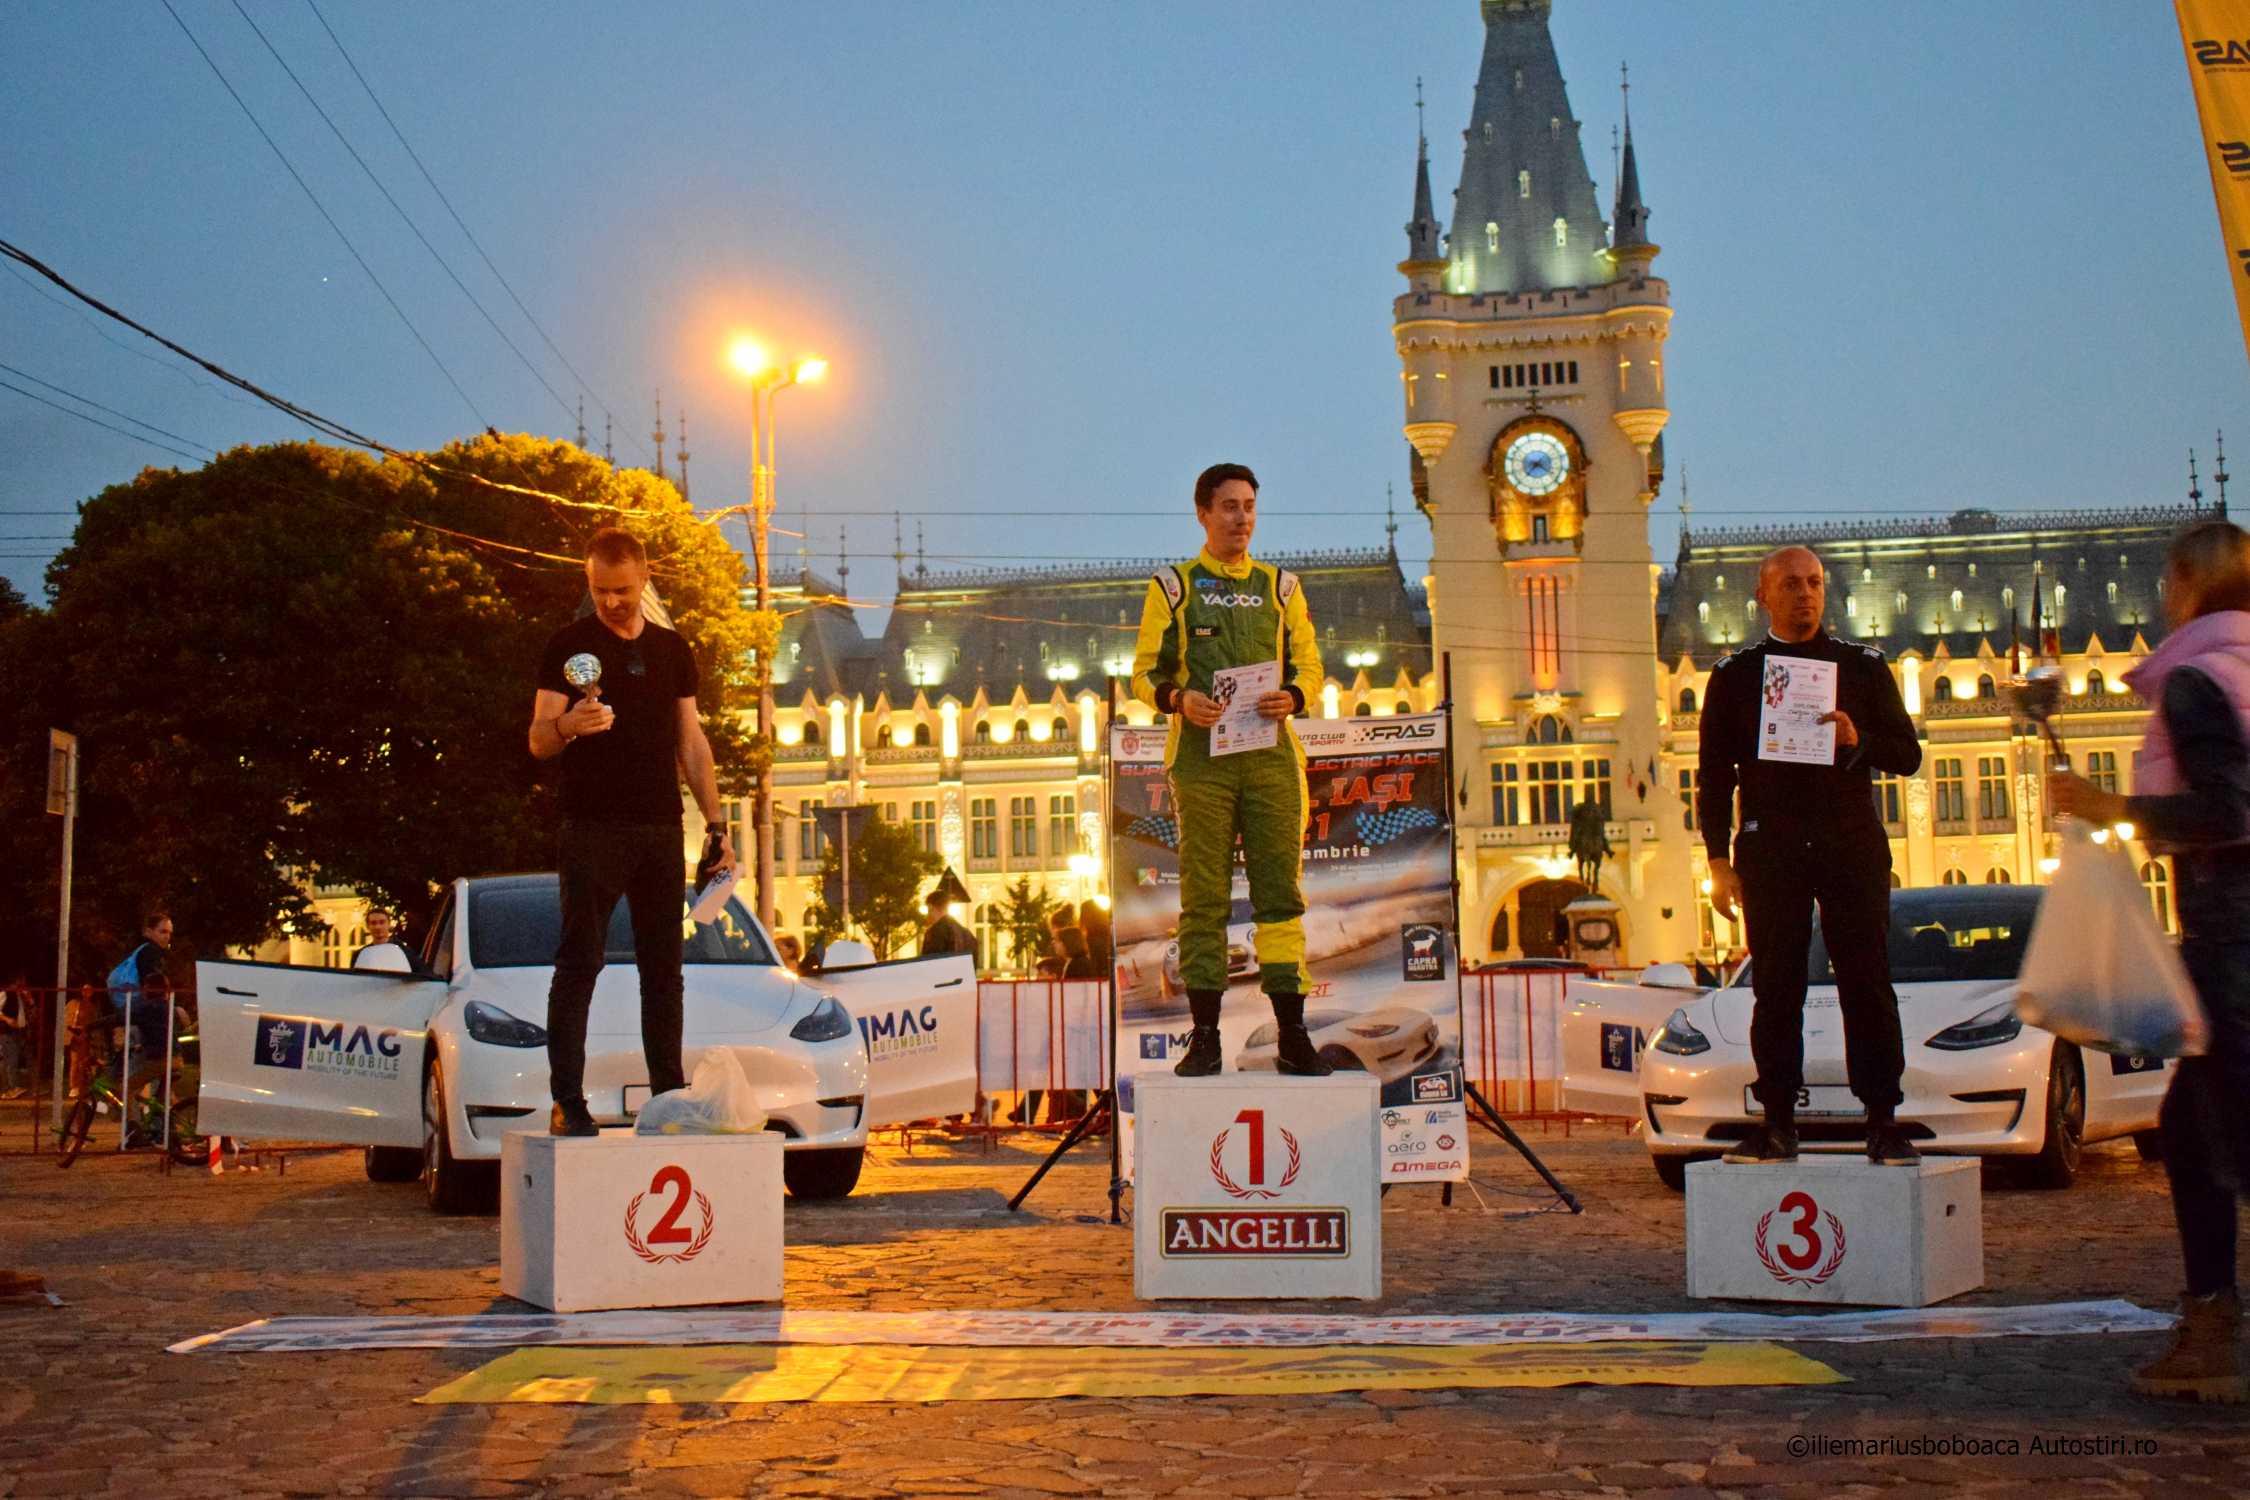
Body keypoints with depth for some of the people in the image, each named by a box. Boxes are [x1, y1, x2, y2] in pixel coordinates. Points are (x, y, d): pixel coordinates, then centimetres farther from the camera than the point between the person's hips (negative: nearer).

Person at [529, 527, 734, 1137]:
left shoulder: (673, 650, 14)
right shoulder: (569, 645, 2)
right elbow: (538, 740, -3)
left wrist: (715, 823, 10)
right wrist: (565, 727, -27)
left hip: (661, 831, 4)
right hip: (593, 829, -4)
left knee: (664, 969, 6)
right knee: (579, 965, -7)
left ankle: (669, 1096, 11)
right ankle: (568, 1102, -7)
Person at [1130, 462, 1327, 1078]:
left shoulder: (1281, 587, 16)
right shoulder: (1172, 587, 9)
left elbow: (1308, 662, 14)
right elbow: (1146, 670, 6)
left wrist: (1291, 696, -8)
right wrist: (1179, 699, -15)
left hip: (1271, 754, 2)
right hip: (1201, 756, -2)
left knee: (1281, 889, -1)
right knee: (1204, 895, -2)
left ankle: (1292, 1035, 2)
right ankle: (1204, 1036, 2)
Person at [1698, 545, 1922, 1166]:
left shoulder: (1863, 666, 12)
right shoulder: (1734, 676, 11)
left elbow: (1907, 754, 10)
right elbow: (1715, 776, 9)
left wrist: (1858, 740, -11)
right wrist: (1719, 859, 0)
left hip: (1851, 841, 0)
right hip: (1771, 848, 0)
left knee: (1868, 984, -3)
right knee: (1775, 990, 0)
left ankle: (1883, 1124, 1)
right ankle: (1777, 1125, 4)